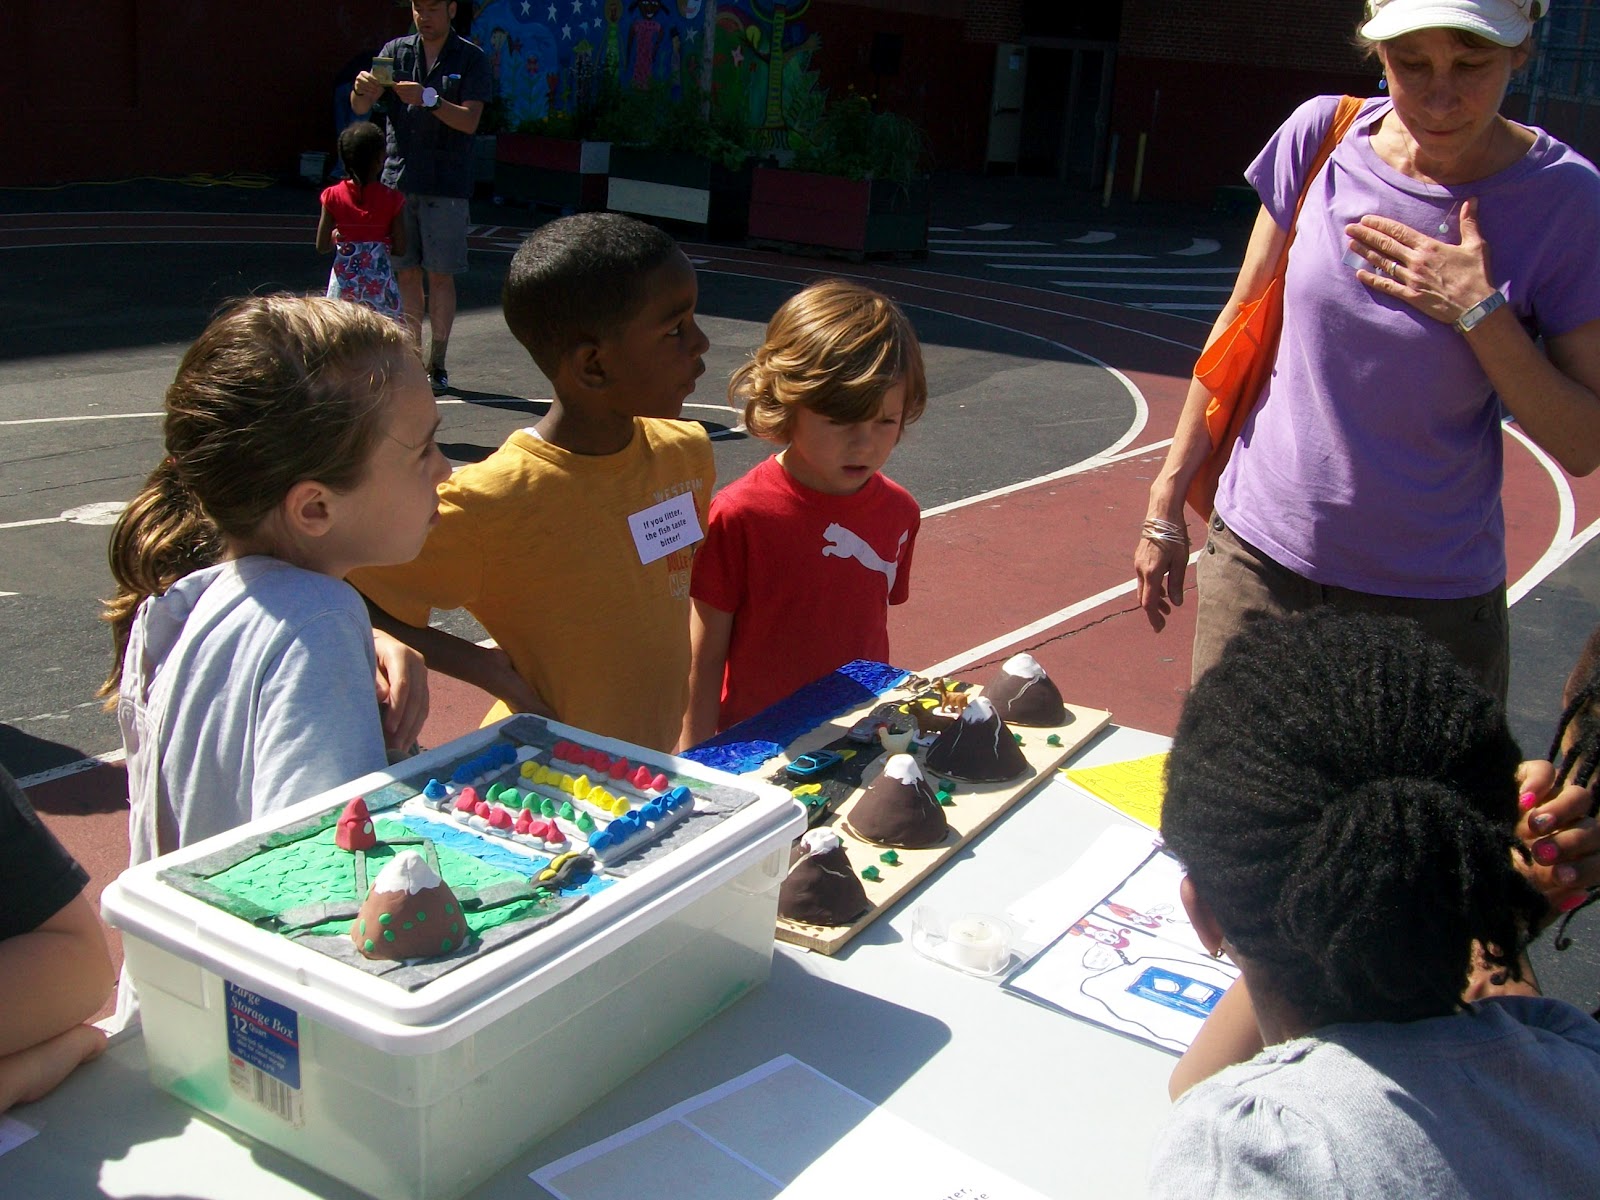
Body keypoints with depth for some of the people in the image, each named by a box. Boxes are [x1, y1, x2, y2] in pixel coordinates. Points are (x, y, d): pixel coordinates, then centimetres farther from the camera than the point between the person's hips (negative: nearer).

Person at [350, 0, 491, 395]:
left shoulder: (470, 58, 1)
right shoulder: (395, 51, 9)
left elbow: (470, 121, -10)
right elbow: (360, 107, 1)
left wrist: (429, 99, -24)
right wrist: (362, 88, -22)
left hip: (445, 185, -3)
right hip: (399, 180, 3)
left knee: (440, 275, -2)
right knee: (406, 272, 6)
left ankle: (437, 365, 6)